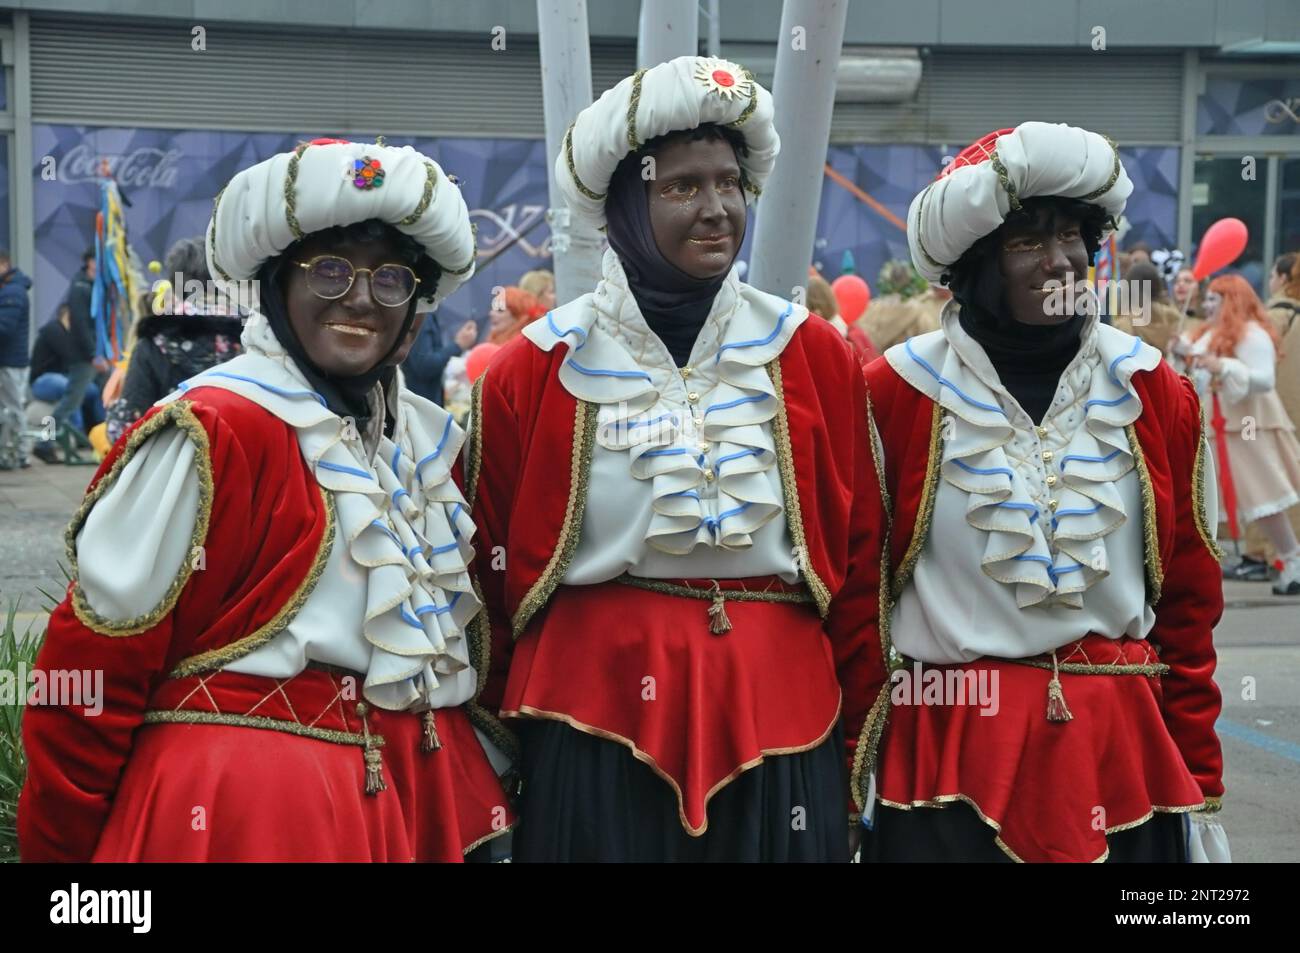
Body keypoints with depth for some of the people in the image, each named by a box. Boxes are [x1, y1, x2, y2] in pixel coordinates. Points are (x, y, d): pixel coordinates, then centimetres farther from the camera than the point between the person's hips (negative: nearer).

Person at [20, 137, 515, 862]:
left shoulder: (430, 441, 9)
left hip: (419, 798, 7)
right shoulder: (210, 433, -13)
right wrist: (59, 845, -8)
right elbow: (95, 658, -12)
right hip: (244, 803, -7)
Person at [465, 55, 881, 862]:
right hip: (597, 720, -1)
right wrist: (511, 725, 7)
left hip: (781, 722, 1)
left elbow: (859, 557, 7)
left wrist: (854, 739, 8)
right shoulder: (536, 370, 0)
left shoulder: (816, 357, 4)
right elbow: (493, 570, 6)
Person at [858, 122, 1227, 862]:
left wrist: (1200, 787, 7)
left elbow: (1188, 604, 8)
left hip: (1124, 756, 2)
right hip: (942, 757, -2)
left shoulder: (1155, 394, 4)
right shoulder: (898, 394, -2)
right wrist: (849, 772, 1)